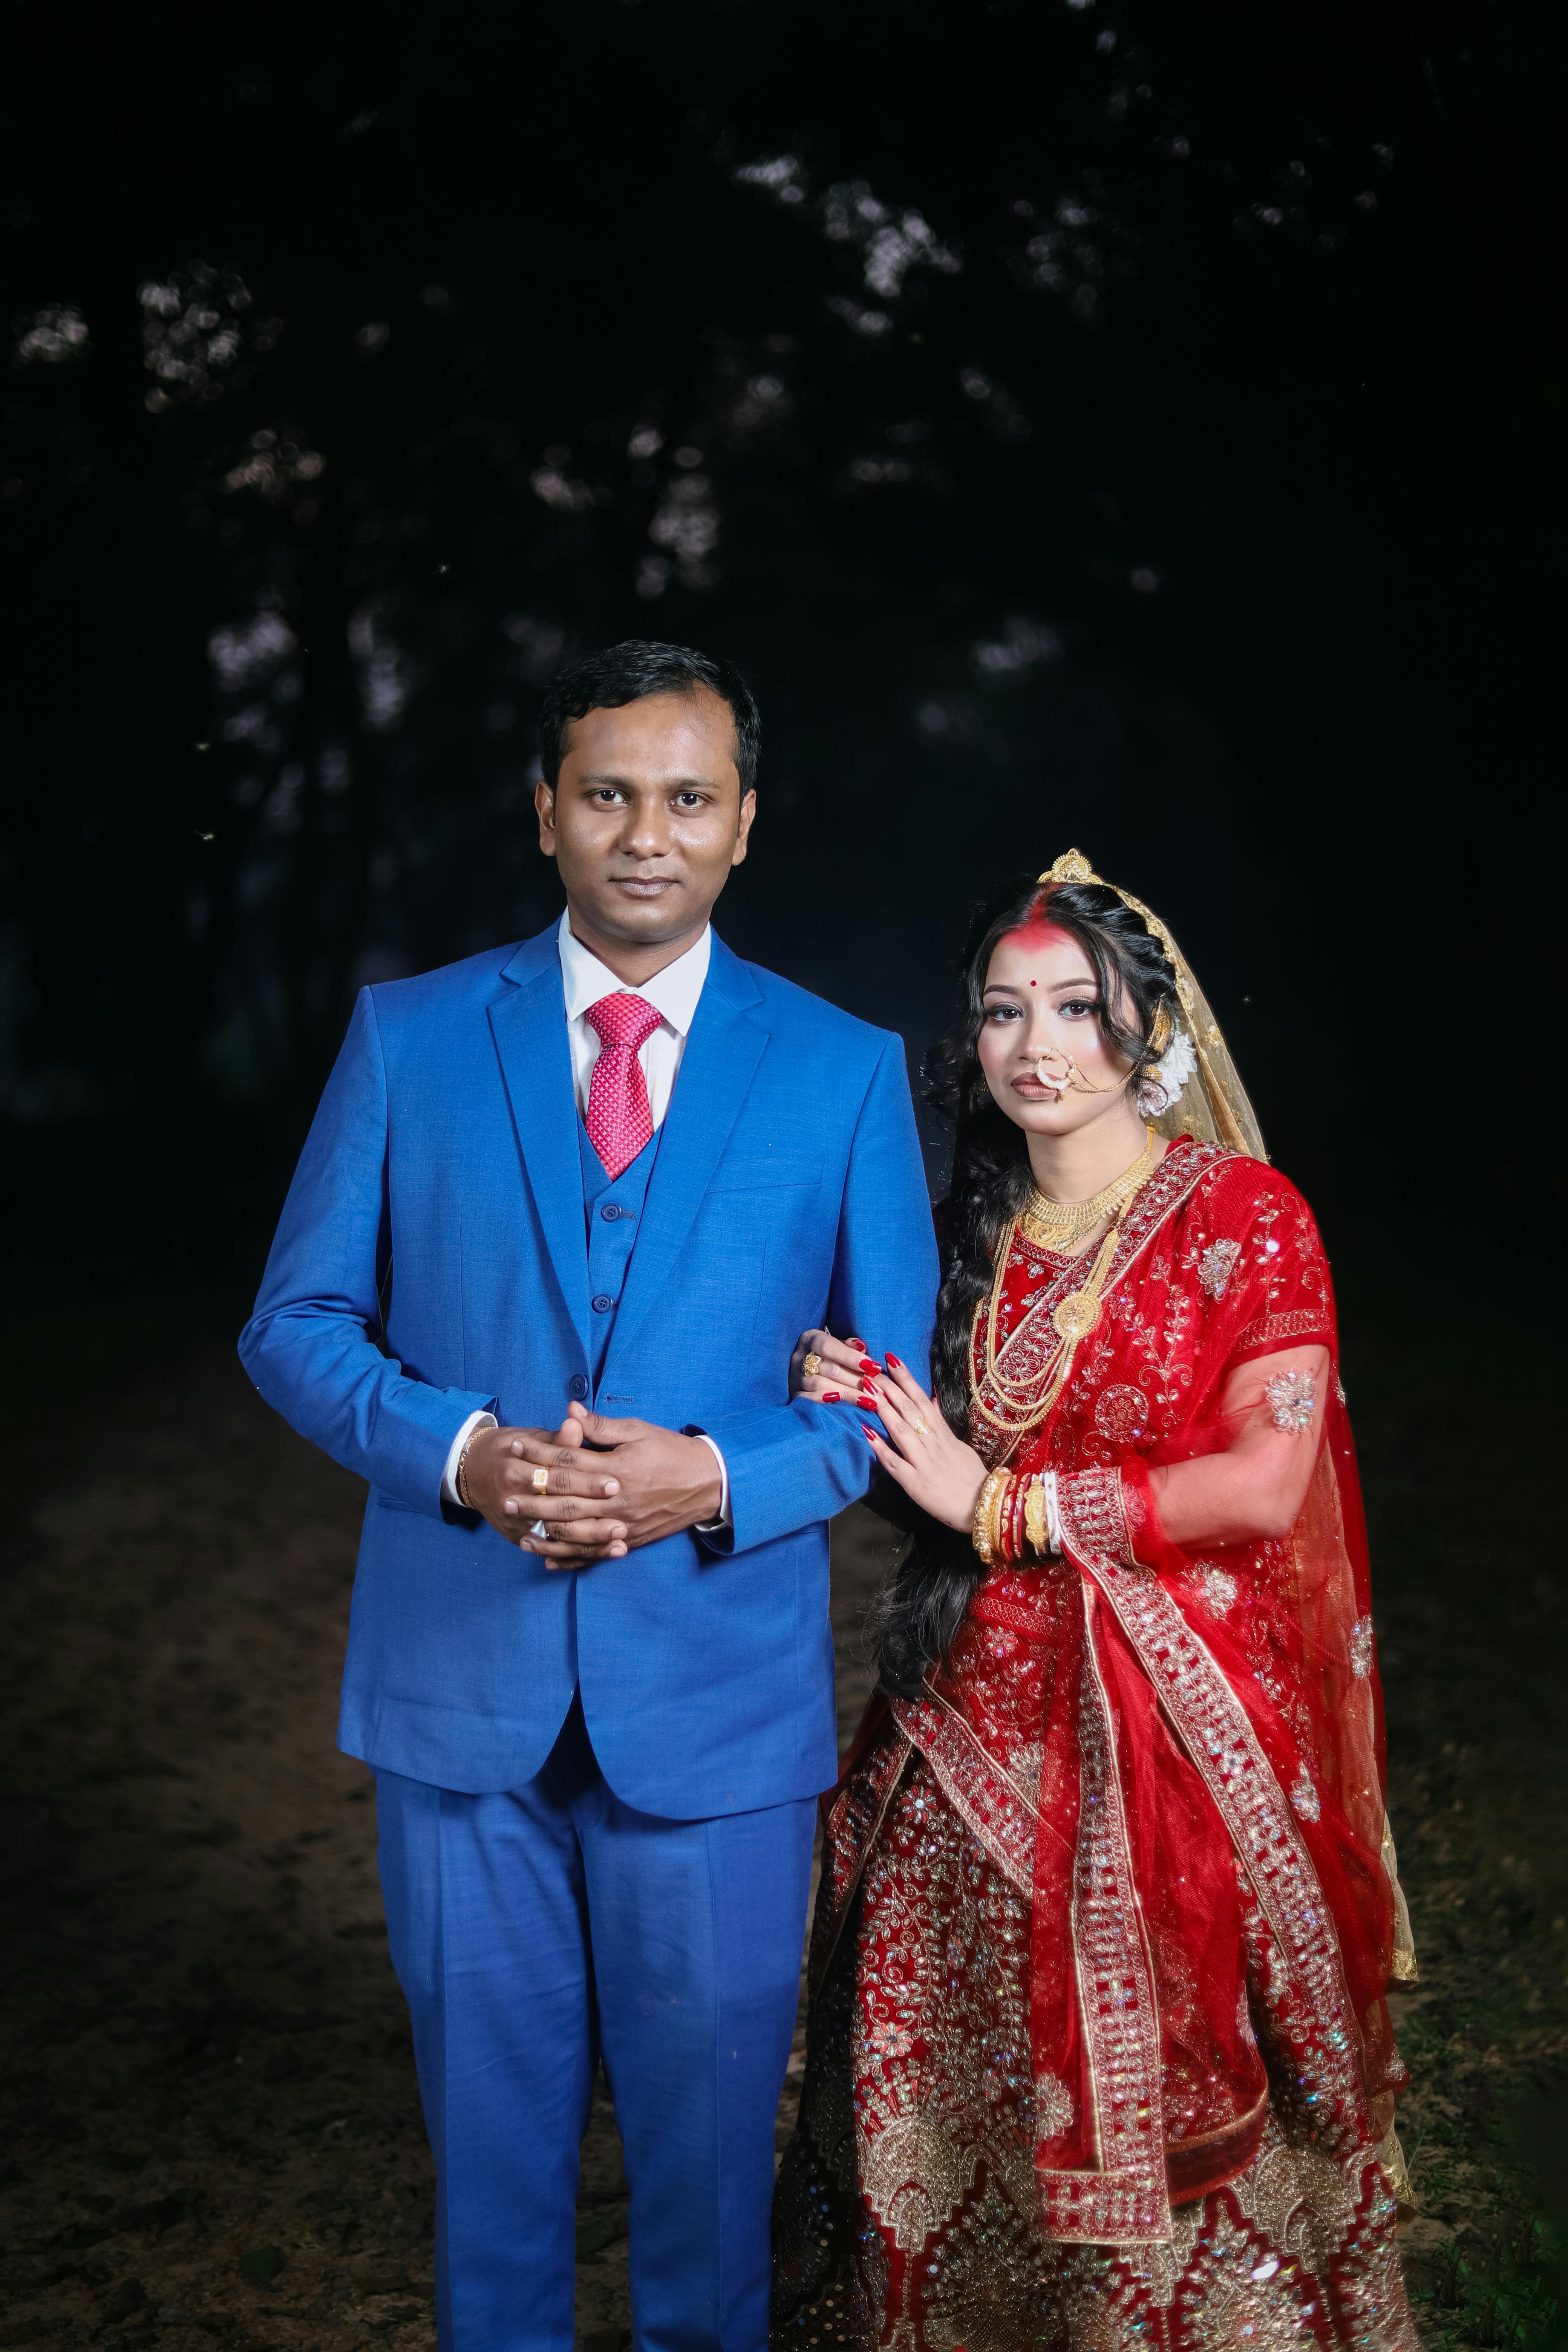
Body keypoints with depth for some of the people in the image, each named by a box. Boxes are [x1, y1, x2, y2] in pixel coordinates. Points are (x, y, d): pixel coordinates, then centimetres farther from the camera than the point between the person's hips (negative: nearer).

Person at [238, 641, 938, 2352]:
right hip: (462, 1683, 1)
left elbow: (898, 1386, 3)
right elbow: (296, 1326, 3)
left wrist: (719, 1481, -16)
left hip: (717, 1693, 0)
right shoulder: (407, 1037, 2)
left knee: (706, 2122, 13)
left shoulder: (843, 1072, 1)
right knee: (488, 2110, 13)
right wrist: (461, 1450, -15)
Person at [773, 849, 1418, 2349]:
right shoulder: (971, 1236, 11)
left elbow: (1265, 1486, -14)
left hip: (1175, 1720, -4)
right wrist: (859, 1409, -2)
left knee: (1160, 2099, 2)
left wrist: (1001, 1505, -12)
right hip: (980, 1718, 5)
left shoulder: (1242, 1213, -5)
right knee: (946, 2095, 7)